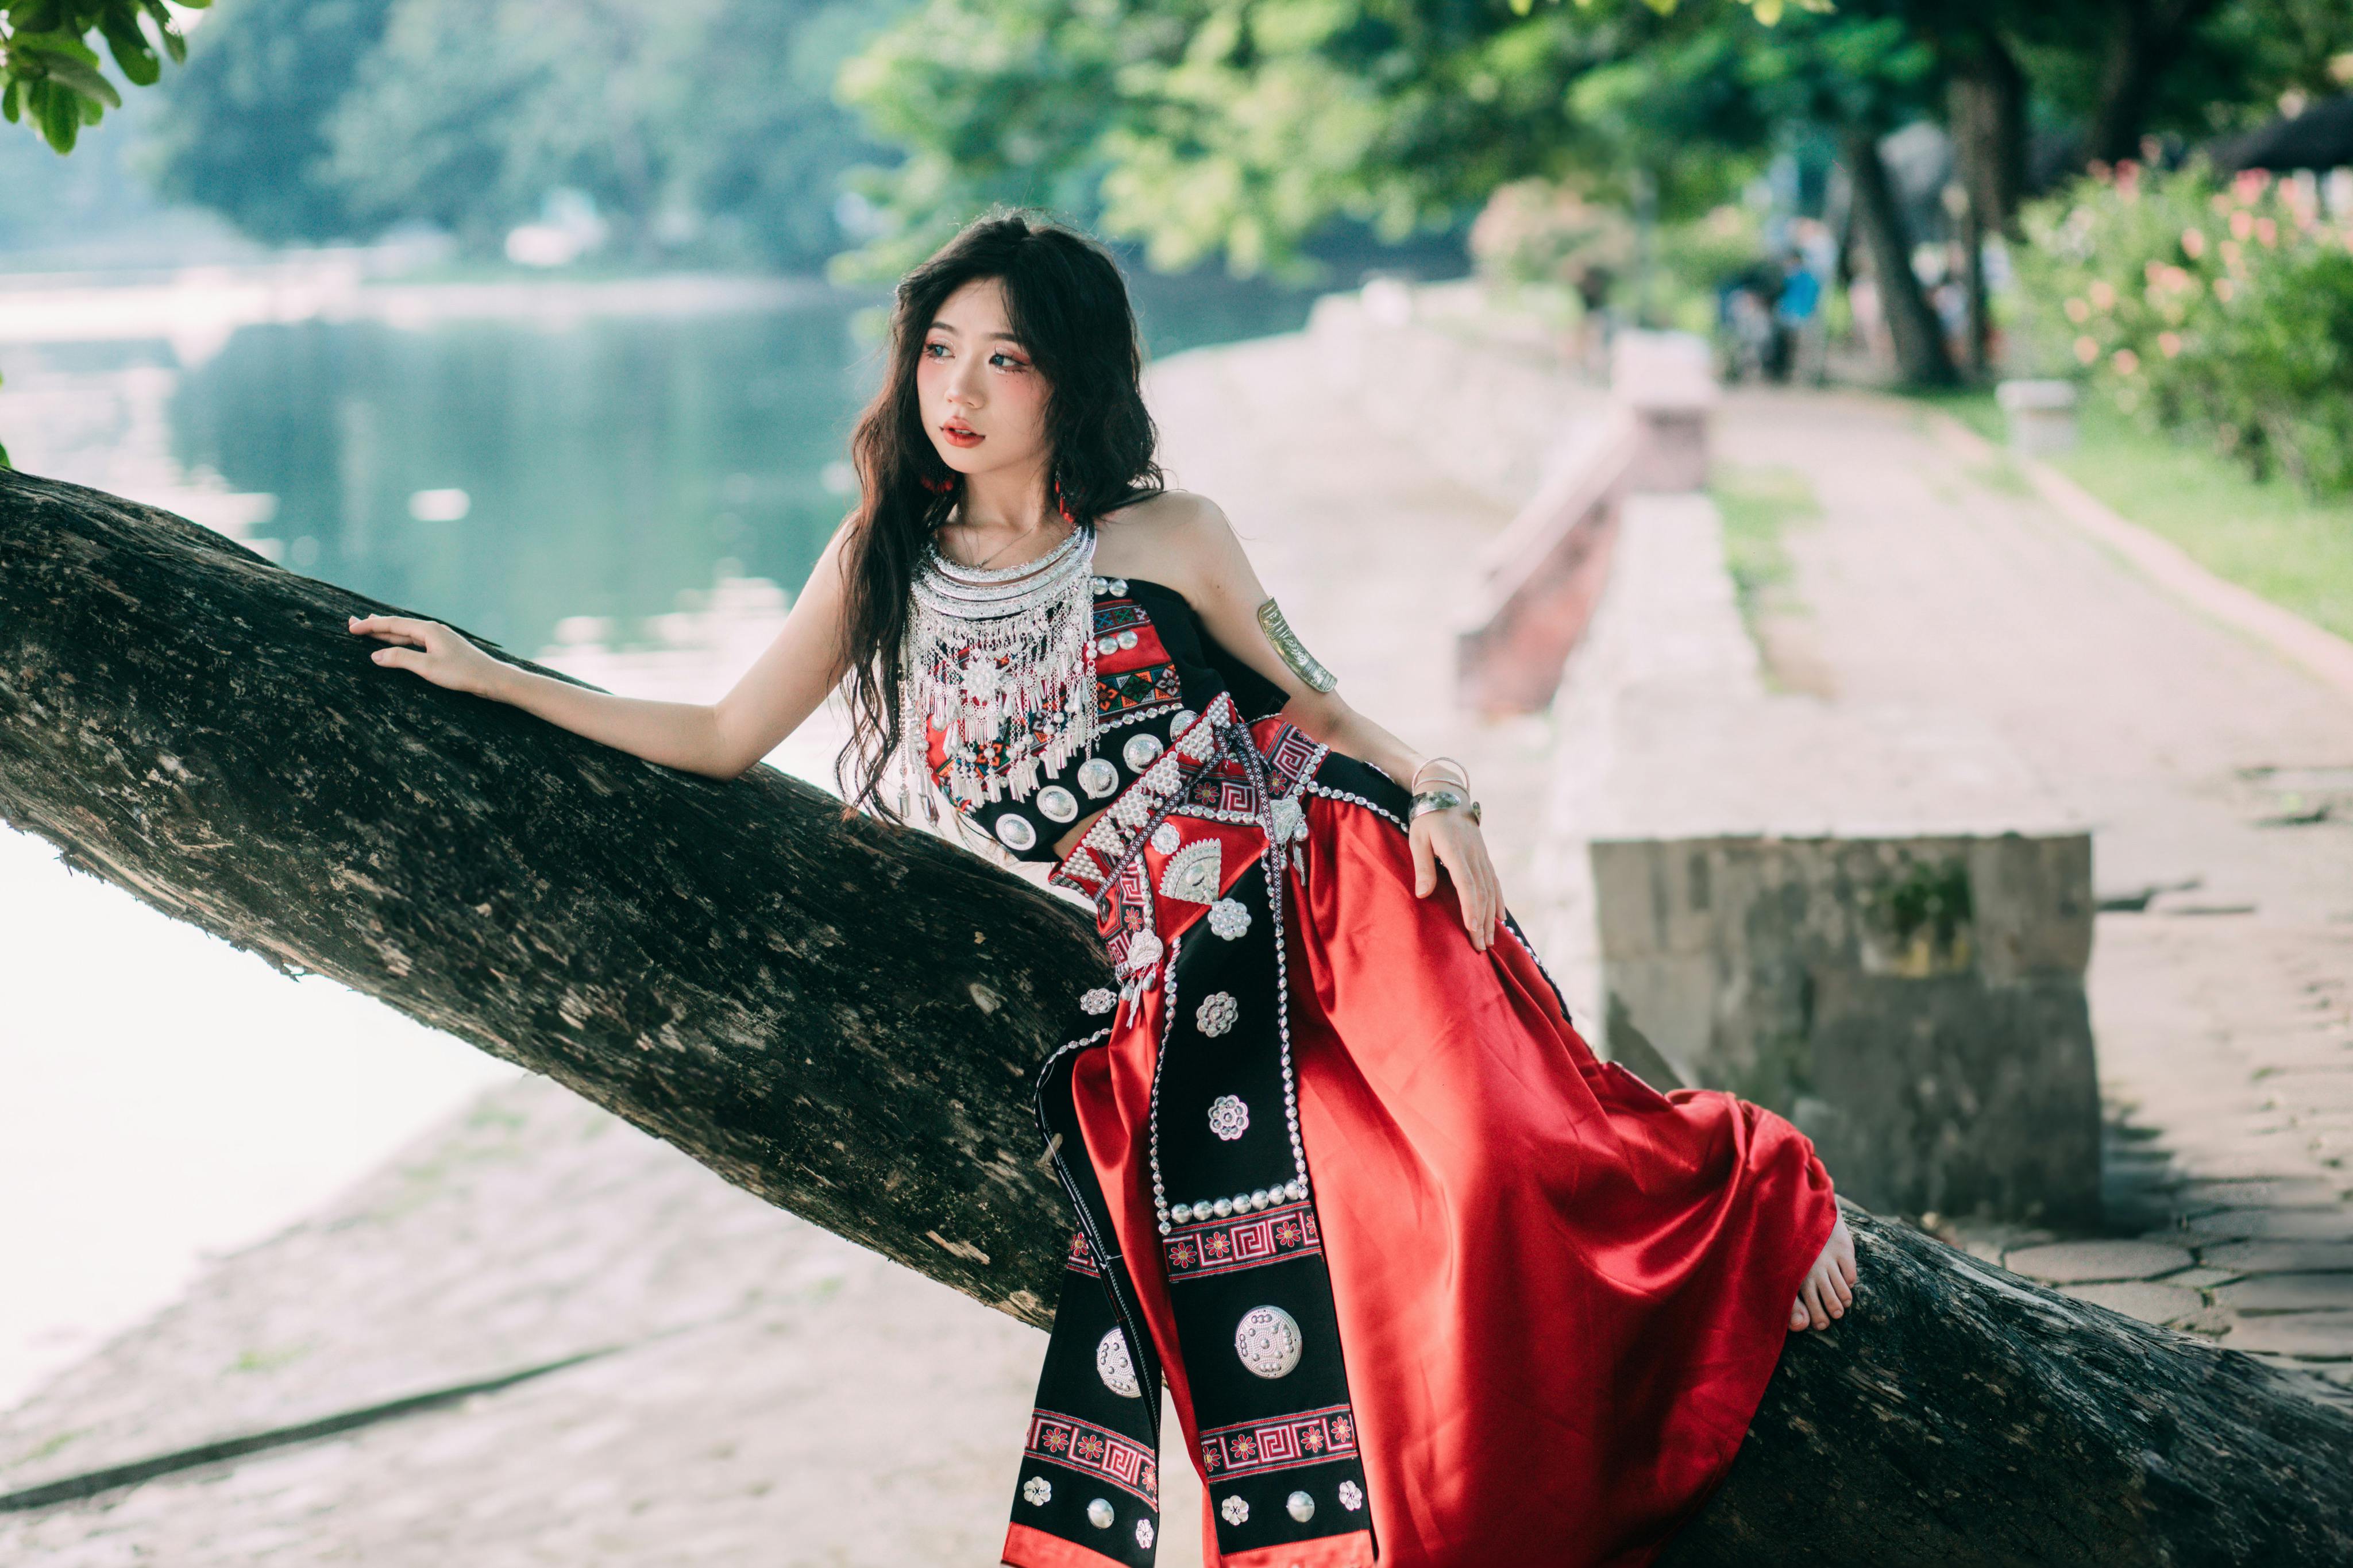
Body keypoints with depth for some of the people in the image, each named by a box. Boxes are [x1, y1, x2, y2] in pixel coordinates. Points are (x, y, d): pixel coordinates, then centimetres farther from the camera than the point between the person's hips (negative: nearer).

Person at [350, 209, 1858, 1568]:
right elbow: (726, 741, 14)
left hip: (1325, 877, -3)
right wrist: (491, 678, 13)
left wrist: (1433, 794, -8)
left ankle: (1743, 1196, 1)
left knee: (1494, 1138, -21)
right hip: (1169, 977, 3)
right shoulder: (885, 565, 9)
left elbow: (1313, 704, 11)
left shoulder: (1167, 541, 1)